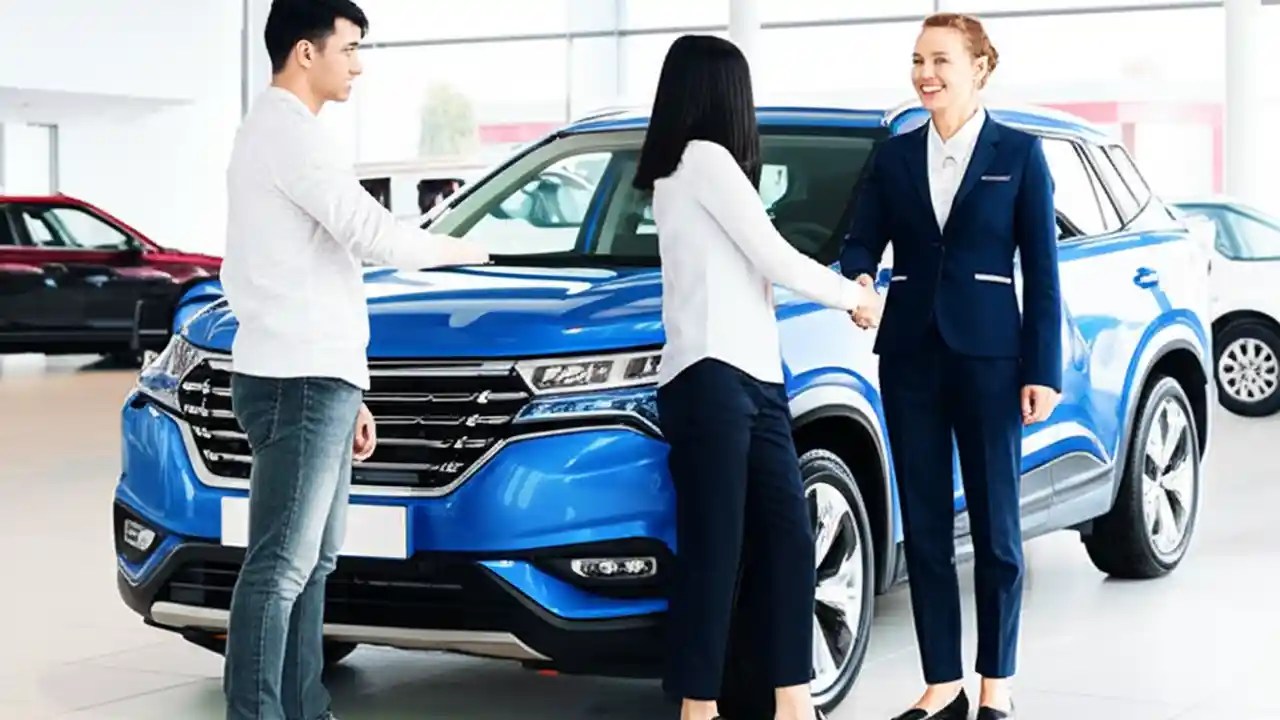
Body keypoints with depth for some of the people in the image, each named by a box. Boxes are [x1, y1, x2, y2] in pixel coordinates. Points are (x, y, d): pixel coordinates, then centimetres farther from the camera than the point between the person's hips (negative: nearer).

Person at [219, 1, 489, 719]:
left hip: (315, 376, 11)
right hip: (299, 381, -11)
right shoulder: (287, 129, -12)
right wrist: (458, 249, 1)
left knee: (312, 561, 12)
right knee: (281, 565, -10)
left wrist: (347, 392, 21)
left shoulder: (283, 131, 21)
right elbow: (373, 234, -19)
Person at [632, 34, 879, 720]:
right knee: (713, 551, -8)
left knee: (788, 539, 6)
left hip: (753, 379, 10)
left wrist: (841, 289, 24)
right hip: (710, 379, -10)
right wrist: (853, 295, 9)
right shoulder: (706, 157, -6)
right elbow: (776, 259, -6)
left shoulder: (676, 171, 23)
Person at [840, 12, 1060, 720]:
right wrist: (858, 281, -20)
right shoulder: (895, 156, 9)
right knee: (923, 527, 6)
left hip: (988, 356, -3)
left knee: (995, 527, 5)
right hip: (910, 356, 3)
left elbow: (1042, 269, -1)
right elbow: (860, 243, 5)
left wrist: (1043, 371, -6)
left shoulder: (1019, 153, 1)